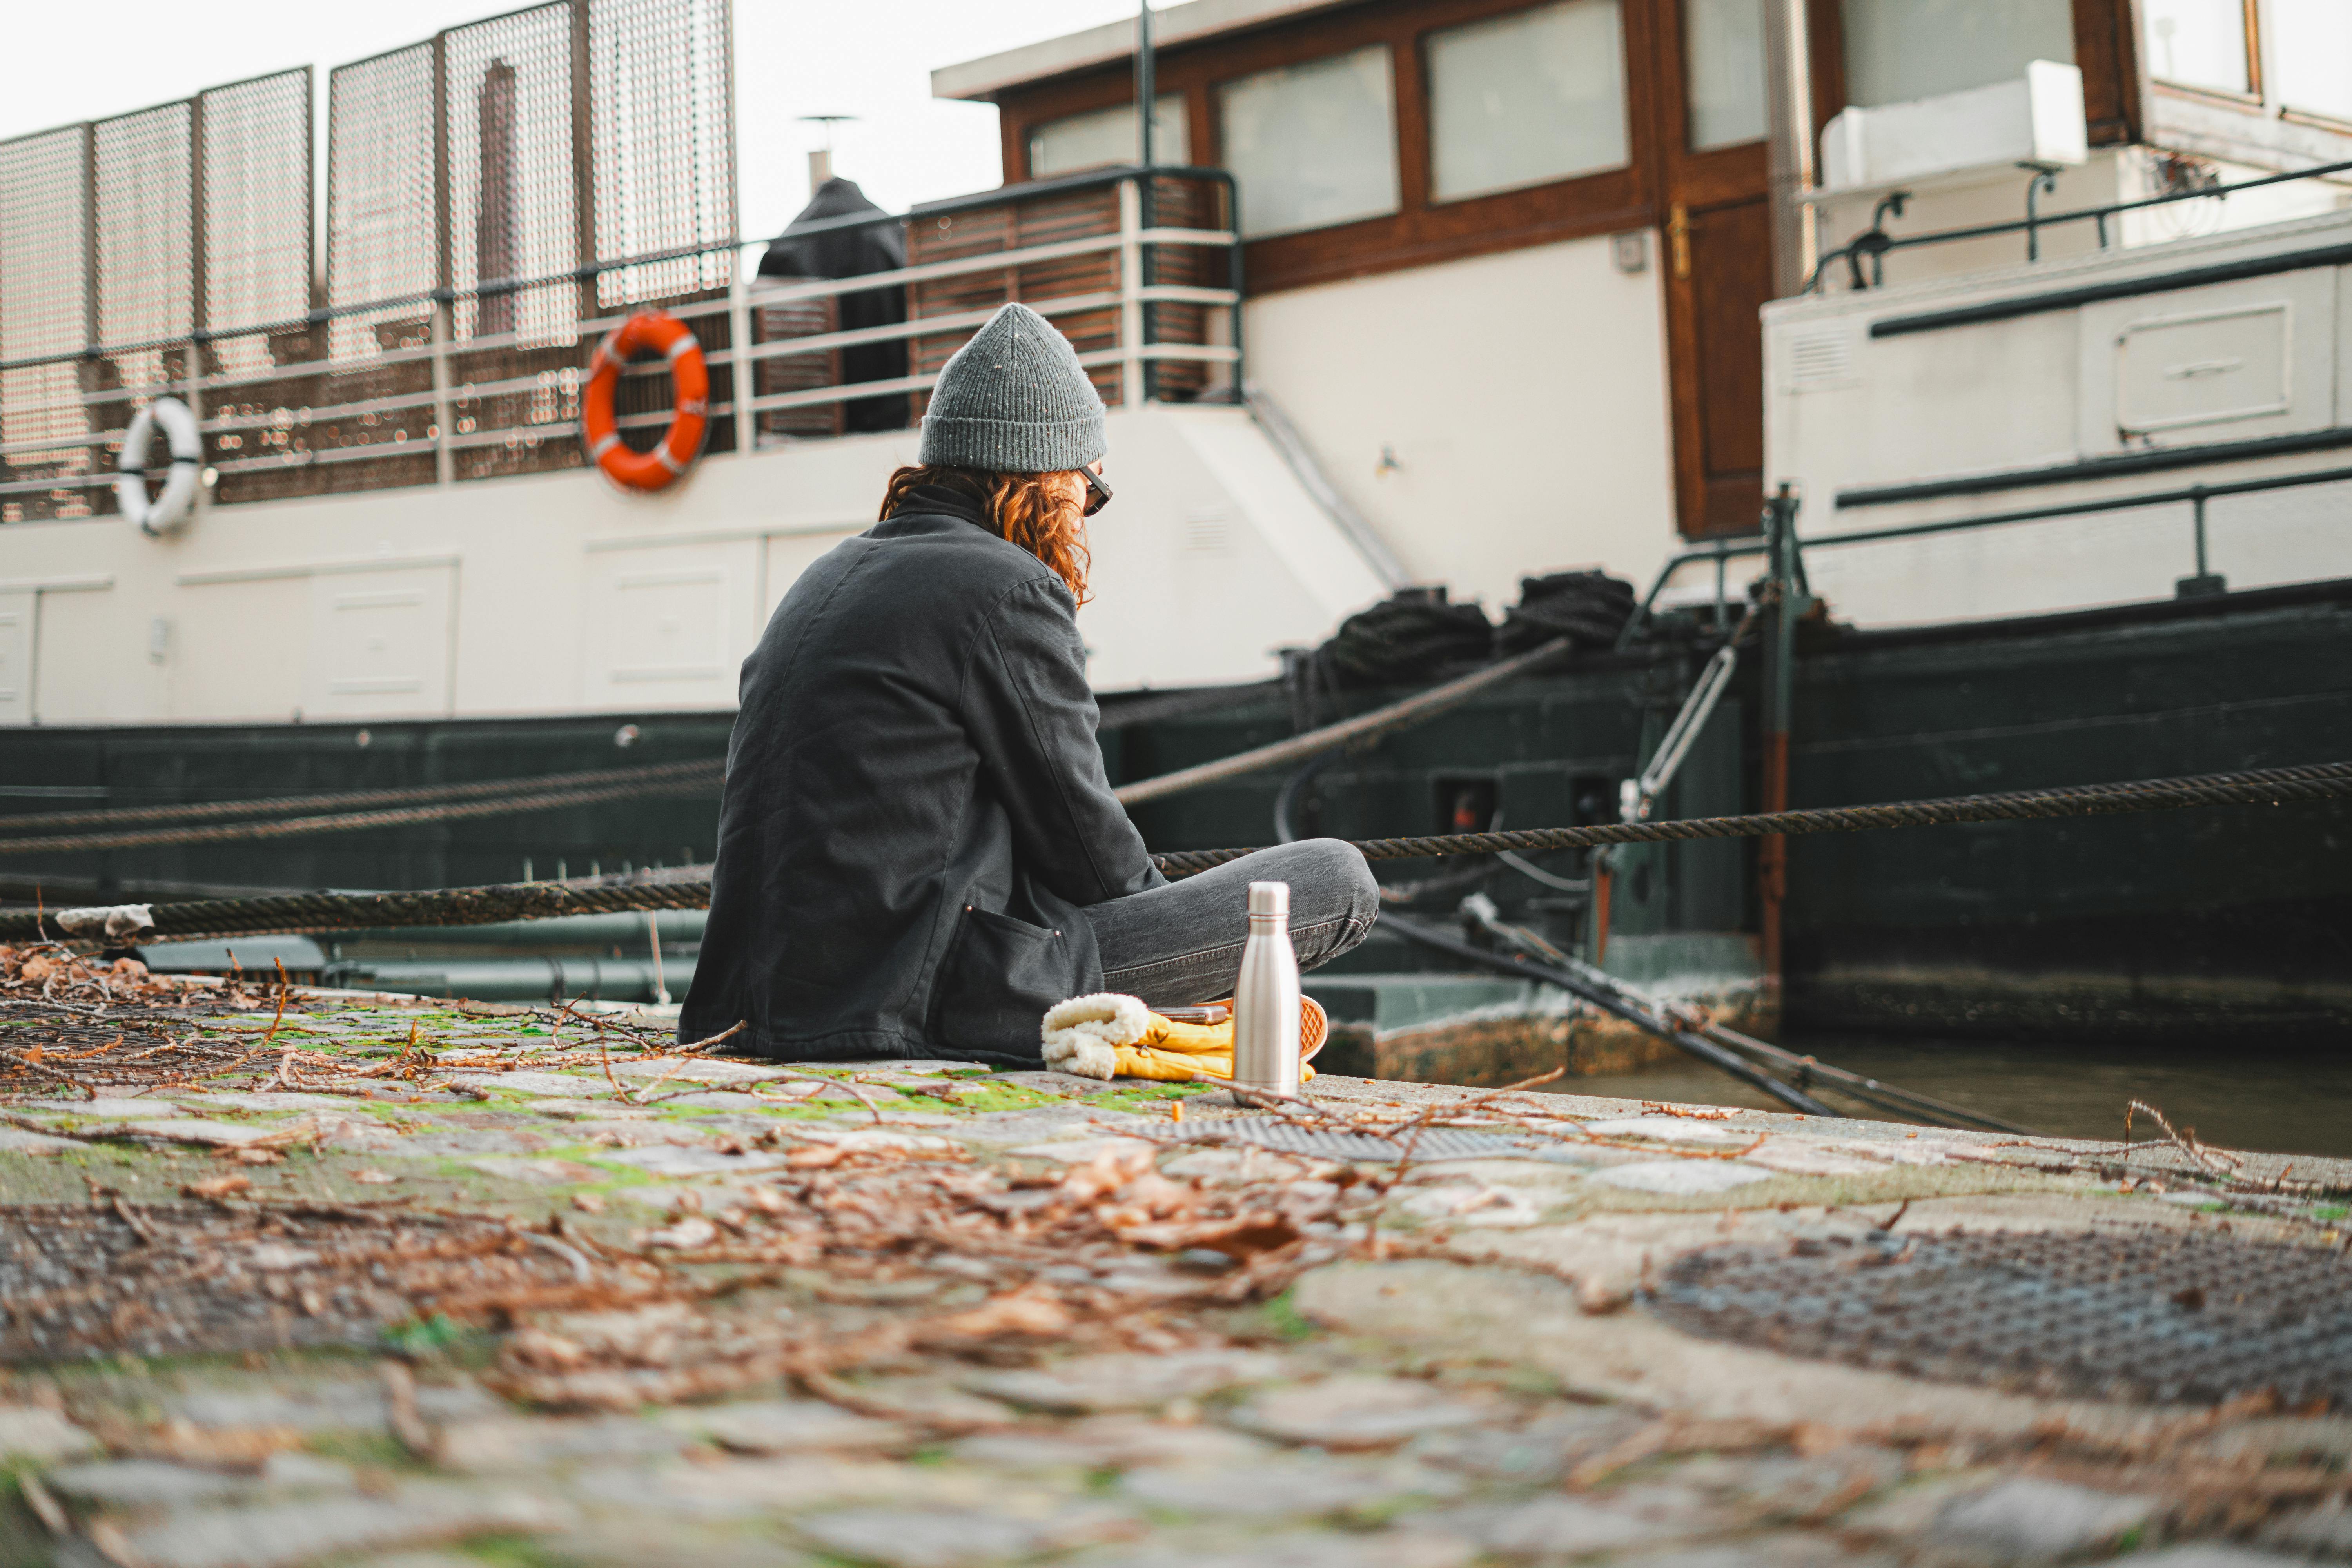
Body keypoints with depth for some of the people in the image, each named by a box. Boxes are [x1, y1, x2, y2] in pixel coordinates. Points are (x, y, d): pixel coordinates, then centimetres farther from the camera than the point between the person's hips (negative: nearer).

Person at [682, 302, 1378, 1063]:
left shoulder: (827, 579, 17)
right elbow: (1081, 834, -5)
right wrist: (1187, 939, 14)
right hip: (925, 1000, -10)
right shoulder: (1008, 592, -10)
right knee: (1339, 880, -6)